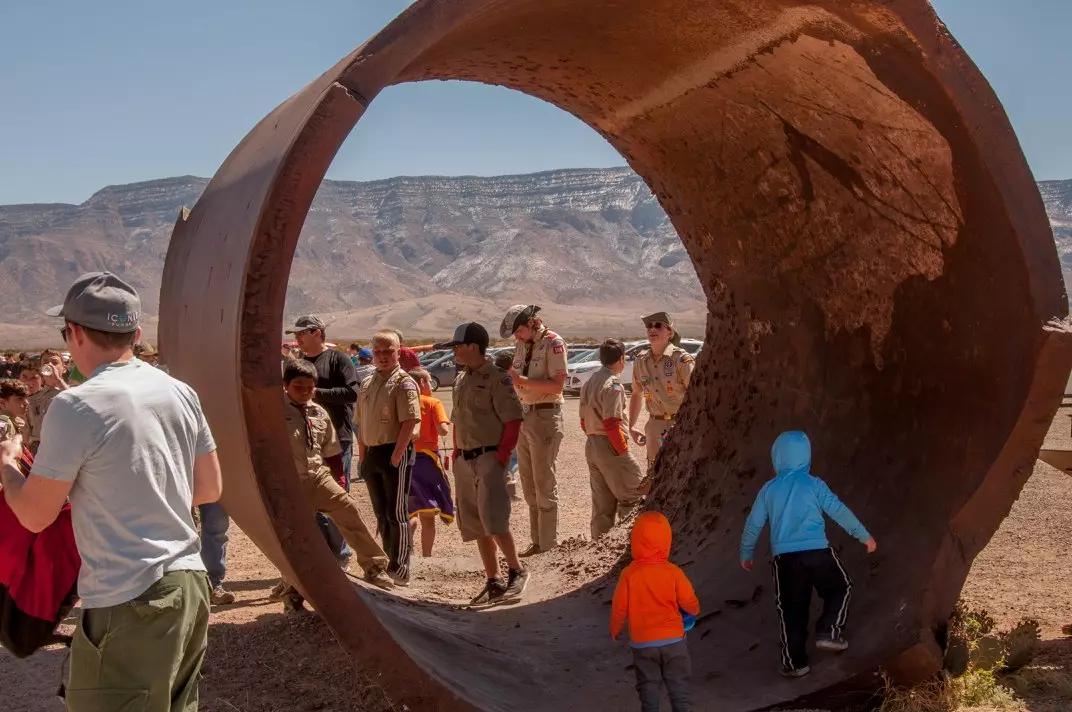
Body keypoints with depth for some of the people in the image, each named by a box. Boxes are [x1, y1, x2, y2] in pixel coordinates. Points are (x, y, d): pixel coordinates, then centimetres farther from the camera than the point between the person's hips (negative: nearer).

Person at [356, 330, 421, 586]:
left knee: (396, 514, -5)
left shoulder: (403, 382, -8)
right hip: (372, 455, 7)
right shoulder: (367, 384, 15)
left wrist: (395, 456, -20)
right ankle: (388, 566, 23)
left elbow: (410, 421, -17)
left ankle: (400, 570, 2)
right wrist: (363, 457, 13)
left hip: (395, 453, -7)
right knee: (382, 515, 14)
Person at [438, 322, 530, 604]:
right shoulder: (461, 380, 14)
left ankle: (517, 571, 2)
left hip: (488, 458, -8)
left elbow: (514, 420, -13)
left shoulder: (497, 378, -10)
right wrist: (456, 455, 13)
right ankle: (494, 580, 19)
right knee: (475, 525, 10)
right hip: (464, 461, 8)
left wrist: (501, 457, -16)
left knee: (493, 520, -15)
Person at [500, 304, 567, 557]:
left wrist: (523, 380, -23)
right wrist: (508, 374, -1)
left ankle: (548, 544, 4)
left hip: (545, 415, -8)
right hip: (524, 414, 8)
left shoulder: (553, 343, -11)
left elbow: (557, 385, -18)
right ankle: (537, 539, 22)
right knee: (528, 482, 12)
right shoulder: (521, 345, 13)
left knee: (544, 482, -4)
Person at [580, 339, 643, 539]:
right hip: (610, 447, -9)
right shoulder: (613, 385, -15)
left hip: (591, 446, 9)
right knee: (632, 494, 0)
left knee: (602, 503, 14)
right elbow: (612, 424, -21)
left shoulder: (589, 382, 13)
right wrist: (623, 451, -15)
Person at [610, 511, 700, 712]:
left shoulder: (629, 574, -11)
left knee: (648, 688, 12)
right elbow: (689, 602, -4)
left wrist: (614, 630, 13)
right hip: (673, 640, 0)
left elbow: (620, 607, -5)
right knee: (679, 686, 12)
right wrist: (695, 611, 20)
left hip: (642, 642, 0)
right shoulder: (673, 572, -10)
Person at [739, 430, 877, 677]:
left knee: (792, 609, 11)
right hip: (817, 552, -2)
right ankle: (828, 632, 10)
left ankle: (795, 663, 13)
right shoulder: (814, 484, 1)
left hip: (784, 557, 2)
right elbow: (839, 511, 0)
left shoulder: (769, 489, 7)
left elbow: (753, 524, 12)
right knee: (840, 587, 24)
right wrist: (864, 536, 11)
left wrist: (745, 554, 25)